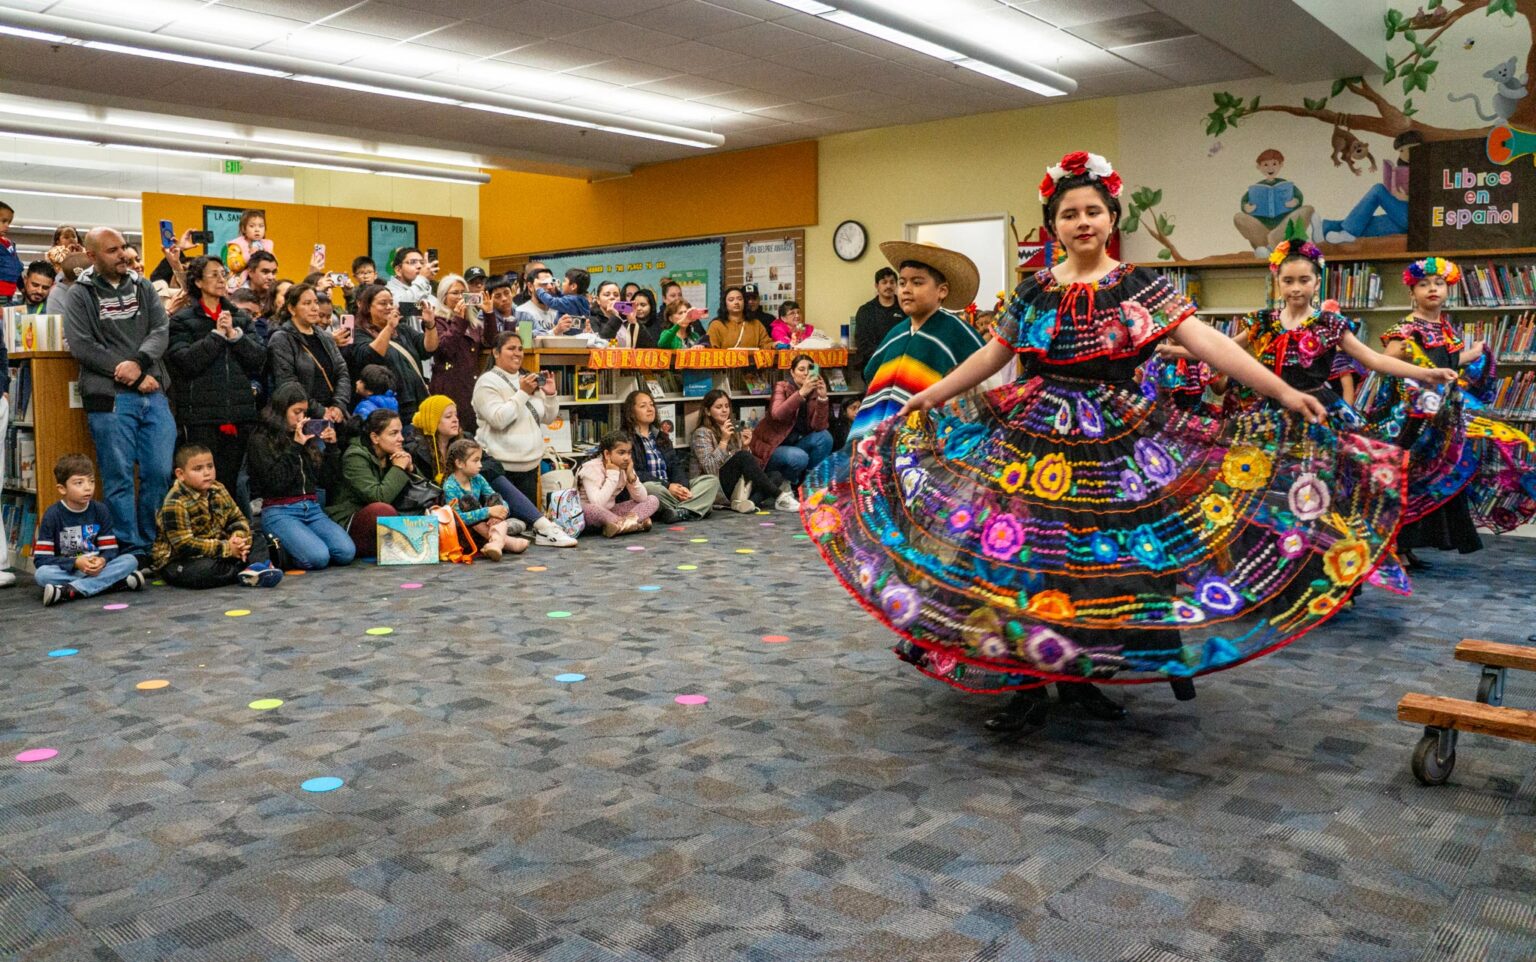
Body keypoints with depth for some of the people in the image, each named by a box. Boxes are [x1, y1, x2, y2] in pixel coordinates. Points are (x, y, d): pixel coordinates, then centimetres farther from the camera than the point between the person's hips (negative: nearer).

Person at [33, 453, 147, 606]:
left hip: (96, 568, 3)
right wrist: (76, 563, -23)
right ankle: (117, 582, -35)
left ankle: (69, 591, -32)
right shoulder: (52, 515, -6)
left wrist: (102, 560, -23)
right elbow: (41, 559, -10)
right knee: (41, 574, -33)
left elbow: (110, 549, 1)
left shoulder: (100, 510, 2)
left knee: (130, 560, -21)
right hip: (66, 571, -2)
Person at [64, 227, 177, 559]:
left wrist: (138, 362, -16)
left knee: (161, 472, 2)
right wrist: (135, 378, -10)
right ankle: (132, 550, 7)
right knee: (120, 478, -1)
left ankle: (153, 544, 16)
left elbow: (161, 330, 3)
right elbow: (82, 345, -6)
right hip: (109, 398, -3)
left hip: (153, 394, 4)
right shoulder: (81, 295, 4)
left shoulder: (143, 288, 15)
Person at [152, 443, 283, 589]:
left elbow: (238, 519, 8)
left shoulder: (218, 490, 2)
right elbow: (184, 545, -25)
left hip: (212, 553, 8)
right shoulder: (175, 503, -19)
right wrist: (226, 548, -25)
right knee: (206, 570, -37)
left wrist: (238, 537, -17)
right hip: (177, 562, -8)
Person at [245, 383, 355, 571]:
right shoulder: (261, 440, 2)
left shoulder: (308, 437, 15)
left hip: (312, 508, 5)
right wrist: (295, 447, -10)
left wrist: (332, 447, 4)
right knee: (317, 558, -29)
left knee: (346, 552, -21)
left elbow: (329, 483, 15)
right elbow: (276, 483, -11)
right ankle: (279, 553, 3)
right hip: (279, 512, -5)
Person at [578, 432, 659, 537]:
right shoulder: (592, 468, -20)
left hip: (610, 512, 6)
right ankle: (636, 523, -28)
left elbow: (642, 498, -5)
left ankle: (620, 524, -29)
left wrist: (631, 475, -18)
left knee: (653, 500, -6)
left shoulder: (624, 468, -1)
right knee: (587, 508, -43)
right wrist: (612, 475, -28)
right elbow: (597, 504, -34)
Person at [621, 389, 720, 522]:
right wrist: (667, 486, -20)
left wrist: (681, 486, -10)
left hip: (673, 488, 7)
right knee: (650, 488, -40)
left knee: (712, 480, -10)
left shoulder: (661, 437, 23)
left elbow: (676, 466, 12)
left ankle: (680, 512, -33)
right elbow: (633, 473, -12)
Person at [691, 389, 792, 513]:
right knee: (743, 457, -30)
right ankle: (779, 497, -31)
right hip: (718, 487, -7)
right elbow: (710, 469, -14)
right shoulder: (702, 433, -1)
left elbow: (747, 466, 15)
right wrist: (724, 441, -17)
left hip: (737, 485, 7)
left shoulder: (734, 430, 19)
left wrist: (745, 446, -2)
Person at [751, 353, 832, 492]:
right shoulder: (782, 387, -10)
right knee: (799, 457, -32)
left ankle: (804, 480, -4)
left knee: (824, 437, -19)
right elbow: (777, 414, -32)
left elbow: (818, 427, -15)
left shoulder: (814, 393, -1)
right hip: (770, 445, -5)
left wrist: (822, 398, -28)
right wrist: (802, 392, -40)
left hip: (794, 444, 5)